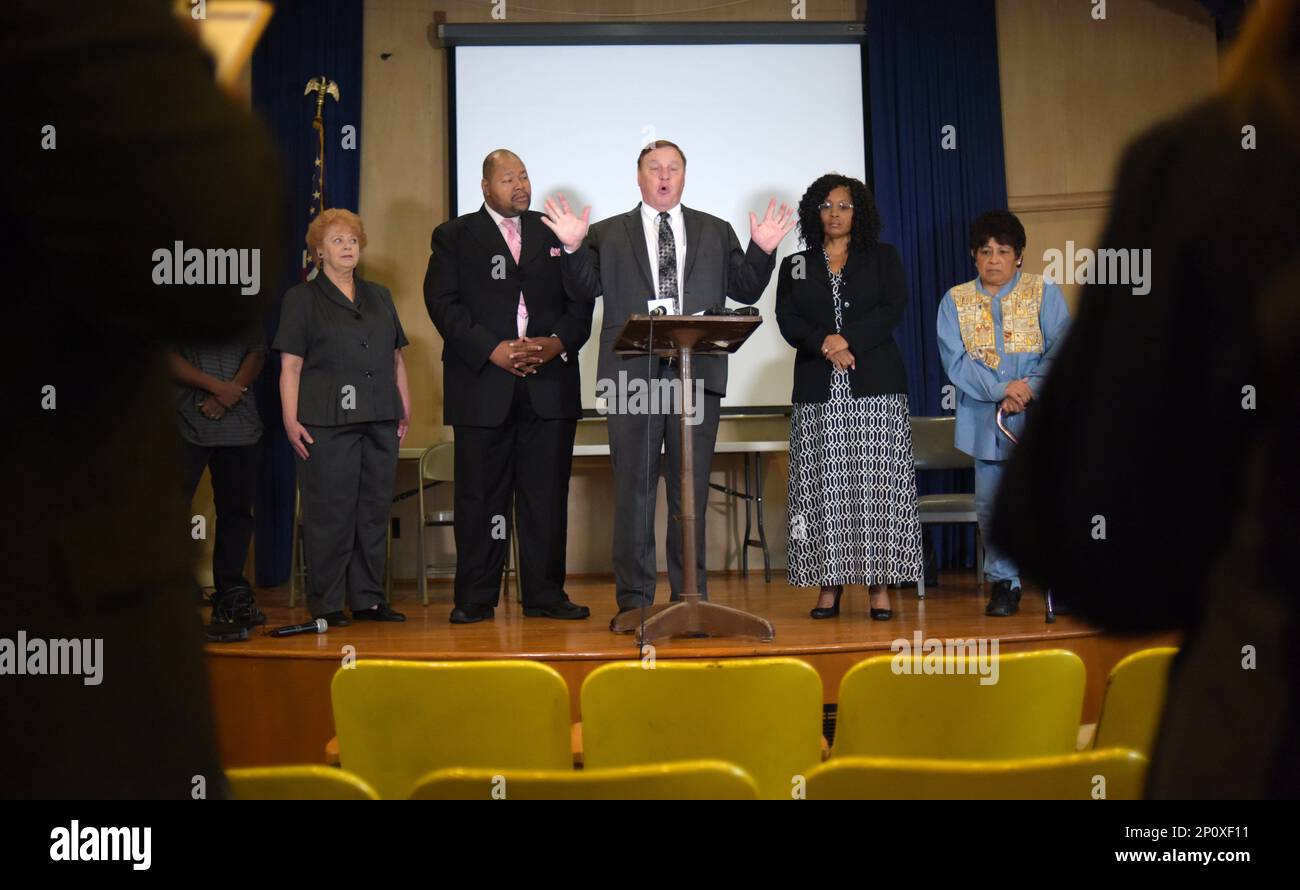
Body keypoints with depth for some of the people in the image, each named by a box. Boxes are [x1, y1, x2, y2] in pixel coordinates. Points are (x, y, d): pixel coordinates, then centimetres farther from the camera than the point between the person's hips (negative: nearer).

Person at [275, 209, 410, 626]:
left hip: (379, 419, 5)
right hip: (326, 420, -4)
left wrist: (405, 409, 11)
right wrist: (291, 420, -10)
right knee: (329, 512, -3)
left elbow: (396, 358, 19)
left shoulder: (379, 296, 18)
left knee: (375, 509, 6)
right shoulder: (302, 298, 6)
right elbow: (290, 365, -1)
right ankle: (326, 603, 5)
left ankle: (368, 599, 14)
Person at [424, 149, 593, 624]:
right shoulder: (454, 236, 9)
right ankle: (475, 598, 11)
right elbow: (443, 302, -2)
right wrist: (493, 350, -13)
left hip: (550, 384, 2)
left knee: (547, 493, 3)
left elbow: (581, 299, 10)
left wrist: (558, 343, -9)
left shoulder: (556, 233, 16)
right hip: (483, 386, -2)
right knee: (480, 495, 2)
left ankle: (546, 594, 11)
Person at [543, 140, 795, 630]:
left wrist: (763, 251, -6)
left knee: (692, 488, 6)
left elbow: (745, 290, 10)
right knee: (634, 488, 1)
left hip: (697, 371, 1)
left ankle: (691, 596, 14)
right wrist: (573, 247, -14)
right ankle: (634, 599, 8)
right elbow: (587, 289, 2)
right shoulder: (608, 234, 13)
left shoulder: (716, 232, 17)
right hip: (633, 374, -1)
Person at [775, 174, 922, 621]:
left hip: (876, 386, -1)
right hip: (818, 389, 1)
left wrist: (848, 340, -13)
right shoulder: (795, 266, 16)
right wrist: (825, 343, -15)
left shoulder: (883, 258, 14)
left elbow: (893, 309, 0)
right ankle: (829, 584, 2)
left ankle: (880, 584, -2)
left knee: (877, 485, -5)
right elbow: (787, 321, 3)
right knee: (824, 487, -2)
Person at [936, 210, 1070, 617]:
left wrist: (1029, 390, -17)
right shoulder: (955, 301, 9)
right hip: (985, 422, 2)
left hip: (1037, 418, -1)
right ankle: (1004, 581, 15)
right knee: (990, 504, 3)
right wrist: (1002, 389, -15)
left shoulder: (1044, 292, 6)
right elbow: (955, 361, -3)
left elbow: (1062, 352, -2)